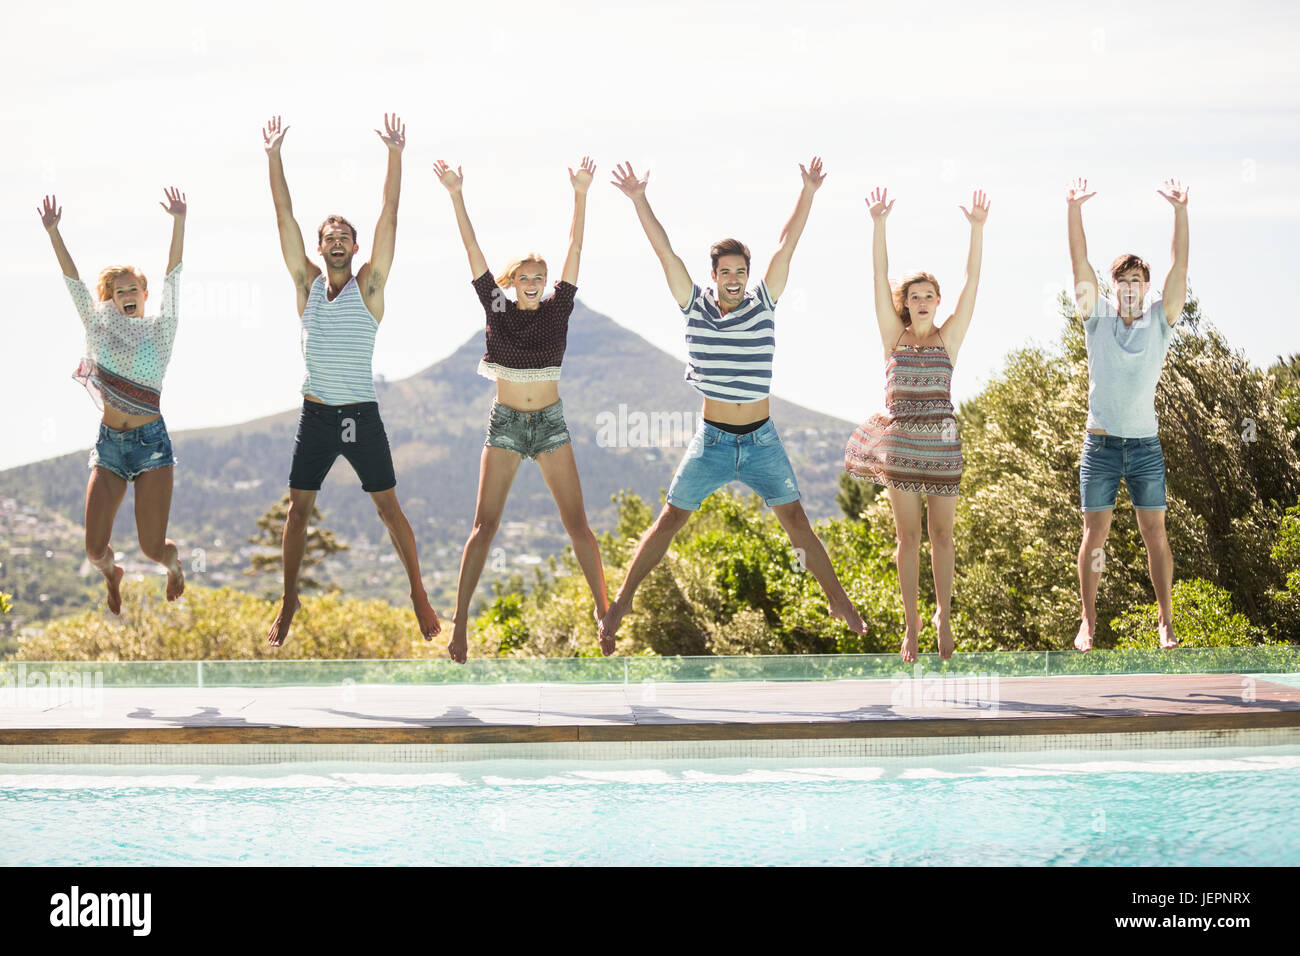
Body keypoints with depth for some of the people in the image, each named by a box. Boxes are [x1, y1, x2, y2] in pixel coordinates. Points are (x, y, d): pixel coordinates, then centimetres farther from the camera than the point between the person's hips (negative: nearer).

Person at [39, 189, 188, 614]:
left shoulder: (160, 330, 2)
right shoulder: (100, 329, 8)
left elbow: (172, 275, -6)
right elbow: (74, 282, 3)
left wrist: (179, 223, -16)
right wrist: (53, 232, -5)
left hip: (151, 440, -2)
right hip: (109, 443, 2)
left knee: (153, 547, -5)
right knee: (94, 550, -5)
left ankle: (173, 562, 32)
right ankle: (111, 574, 32)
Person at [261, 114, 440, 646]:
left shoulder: (368, 286, 0)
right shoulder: (308, 283, 4)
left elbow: (389, 218, -6)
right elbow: (285, 218, 1)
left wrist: (395, 157, -13)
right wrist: (274, 157, -5)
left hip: (363, 416, -2)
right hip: (316, 416, 2)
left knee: (388, 507, 2)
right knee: (298, 508, 3)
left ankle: (418, 594, 10)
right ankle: (289, 602, 11)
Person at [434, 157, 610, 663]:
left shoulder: (557, 308, 1)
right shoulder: (496, 308, 0)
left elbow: (575, 248, -5)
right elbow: (473, 250, -4)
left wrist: (581, 194, -12)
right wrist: (456, 195, -9)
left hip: (550, 422, 1)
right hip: (505, 422, -1)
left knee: (577, 522, -1)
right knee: (484, 524, -5)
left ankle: (604, 612, 3)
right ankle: (460, 622, -8)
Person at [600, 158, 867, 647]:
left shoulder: (763, 303, 0)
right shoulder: (695, 305, -2)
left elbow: (787, 244, -3)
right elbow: (664, 250, -5)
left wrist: (808, 193, -8)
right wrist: (638, 199, -10)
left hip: (762, 440, 1)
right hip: (712, 440, -1)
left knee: (797, 521, 3)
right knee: (669, 520, 1)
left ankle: (838, 600, 12)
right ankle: (622, 601, 7)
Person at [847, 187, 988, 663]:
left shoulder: (948, 338, 3)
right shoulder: (894, 337, 3)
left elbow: (971, 283, -5)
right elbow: (880, 279, -6)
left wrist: (977, 230, -14)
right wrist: (878, 226, -15)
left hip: (942, 443, 0)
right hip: (901, 441, 0)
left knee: (941, 534, 6)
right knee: (908, 536, 4)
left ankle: (944, 614, 21)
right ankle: (911, 621, 12)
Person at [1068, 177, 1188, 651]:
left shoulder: (1159, 321, 3)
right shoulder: (1097, 318, 4)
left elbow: (1180, 265, -6)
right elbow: (1079, 262, -4)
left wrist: (1180, 211, -15)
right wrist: (1074, 209, -14)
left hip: (1145, 446, 0)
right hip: (1101, 444, 0)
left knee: (1155, 534, 2)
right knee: (1095, 533, 1)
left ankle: (1166, 620, 8)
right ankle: (1087, 621, 7)